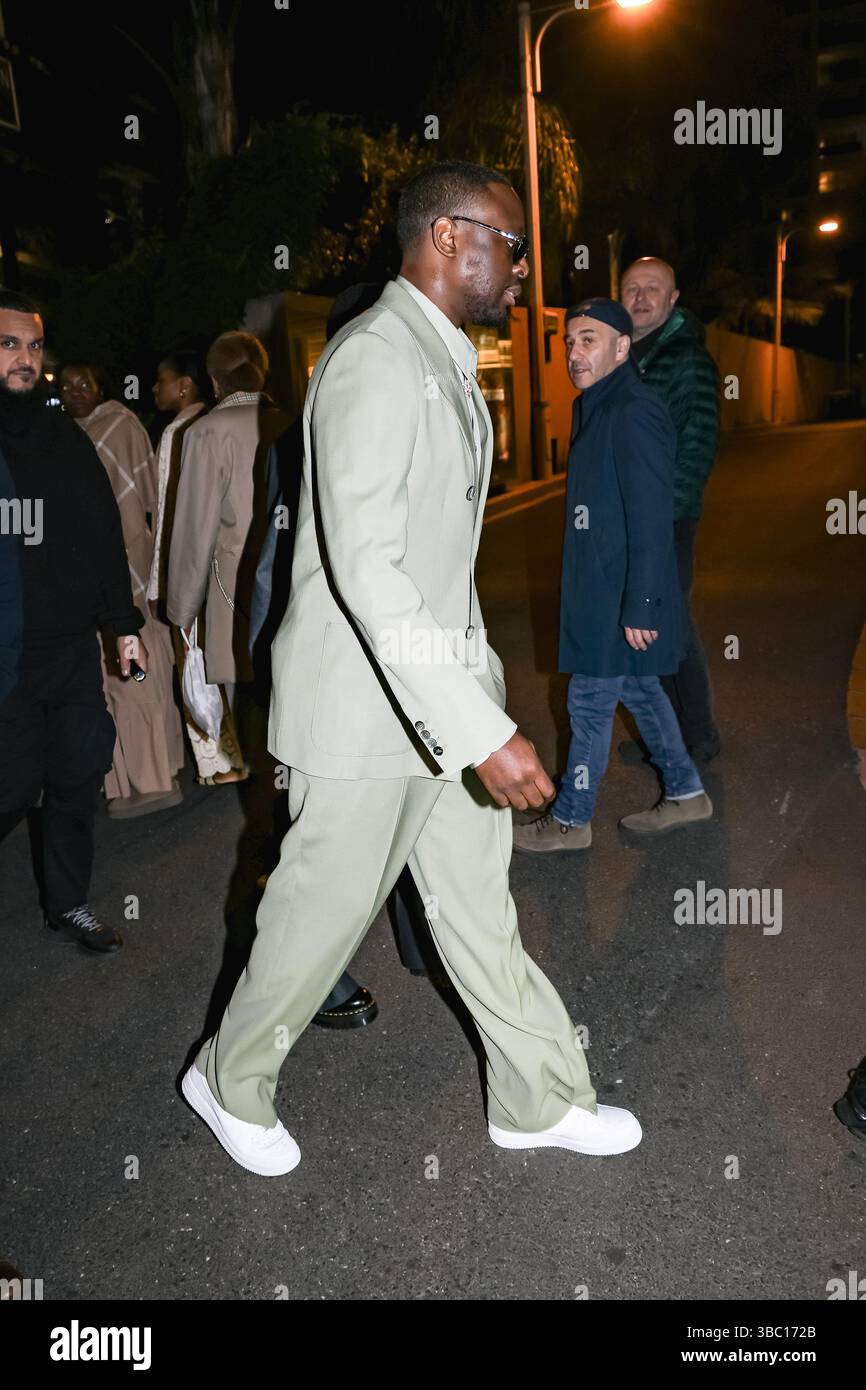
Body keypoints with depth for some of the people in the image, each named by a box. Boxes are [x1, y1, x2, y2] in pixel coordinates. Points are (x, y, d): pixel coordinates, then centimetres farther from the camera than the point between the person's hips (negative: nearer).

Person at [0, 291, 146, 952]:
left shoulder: (66, 437, 11)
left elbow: (106, 535, 14)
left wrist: (124, 623, 11)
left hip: (76, 648, 5)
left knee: (80, 778, 10)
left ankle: (68, 901, 27)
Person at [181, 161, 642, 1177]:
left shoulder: (445, 364, 13)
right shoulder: (374, 358, -19)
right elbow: (365, 568, -29)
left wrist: (479, 680, 23)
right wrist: (482, 730, -34)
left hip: (443, 690, 9)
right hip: (366, 706, -9)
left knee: (479, 904, 17)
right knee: (325, 912, 8)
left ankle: (537, 1099, 33)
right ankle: (230, 1084, 34)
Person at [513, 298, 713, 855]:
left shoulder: (635, 413, -19)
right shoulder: (598, 407, 12)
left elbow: (652, 520, -23)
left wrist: (640, 606, -23)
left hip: (620, 596, -10)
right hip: (601, 585, 10)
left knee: (591, 702, 1)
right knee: (637, 689, 19)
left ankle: (571, 820, 17)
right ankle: (685, 793, 33)